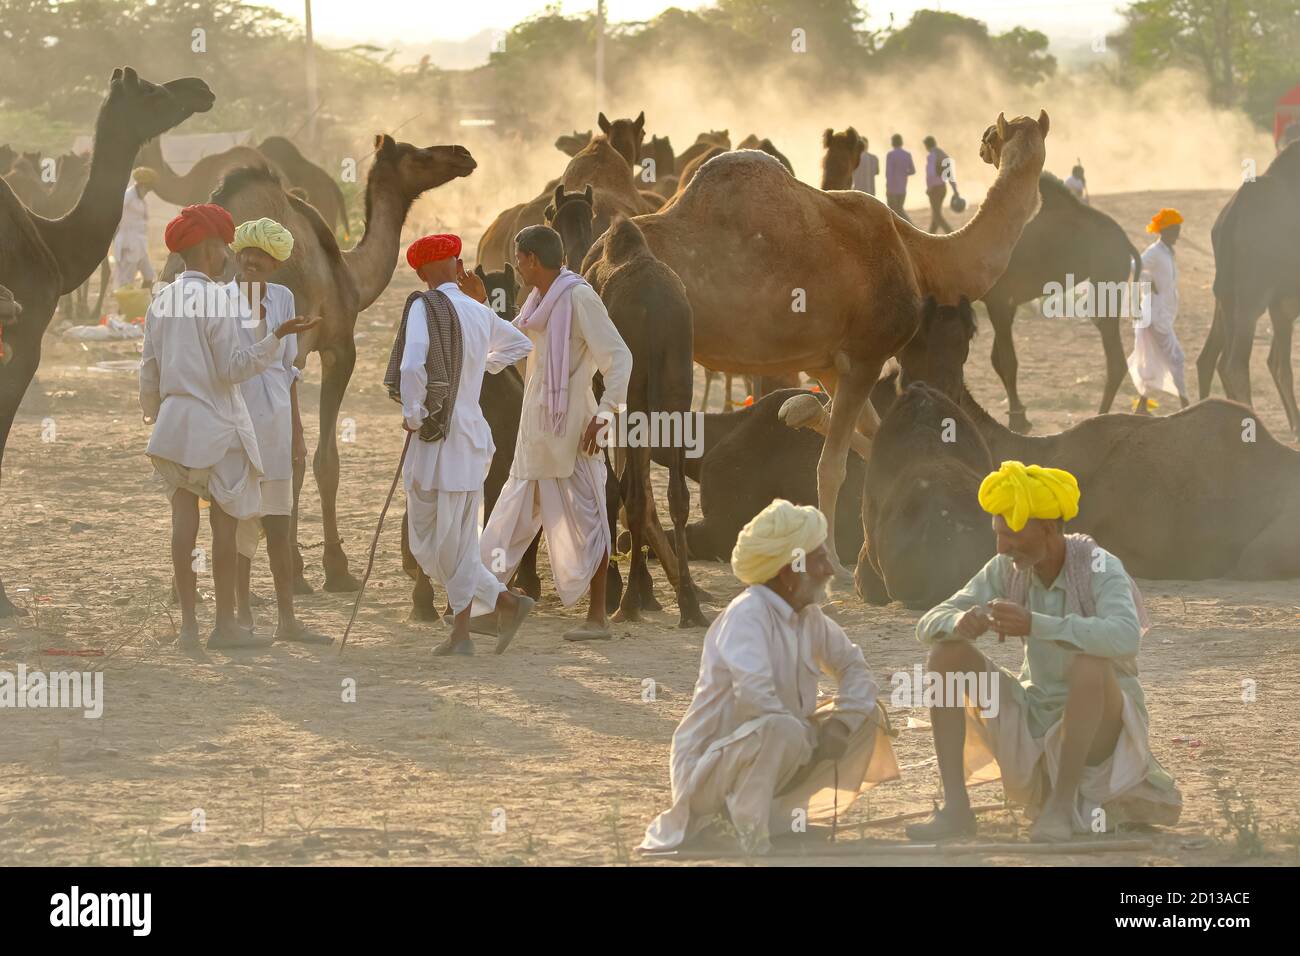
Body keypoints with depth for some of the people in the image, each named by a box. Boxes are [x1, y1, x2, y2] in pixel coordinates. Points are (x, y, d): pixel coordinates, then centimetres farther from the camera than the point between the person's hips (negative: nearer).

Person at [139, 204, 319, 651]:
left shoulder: (161, 300, 8)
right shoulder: (216, 297, -12)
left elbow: (149, 368, 13)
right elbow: (232, 367, -15)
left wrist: (153, 414, 27)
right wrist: (277, 337, -19)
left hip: (174, 421, 6)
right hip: (216, 422, -6)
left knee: (184, 520, 6)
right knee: (224, 522, 0)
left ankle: (188, 623, 6)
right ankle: (225, 623, 2)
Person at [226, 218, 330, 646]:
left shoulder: (282, 299, 7)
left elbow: (288, 367, 13)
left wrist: (297, 431, 12)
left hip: (274, 418, 4)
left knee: (280, 523, 4)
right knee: (242, 521, -1)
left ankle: (287, 619, 6)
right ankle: (243, 616, 7)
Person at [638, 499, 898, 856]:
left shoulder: (810, 618, 4)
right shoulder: (747, 615, -21)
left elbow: (853, 666, 14)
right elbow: (754, 696, -34)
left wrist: (841, 723, -6)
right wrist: (813, 734, -21)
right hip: (708, 768, -9)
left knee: (868, 715, 5)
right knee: (782, 730, -37)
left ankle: (781, 812, 6)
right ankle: (749, 831, -18)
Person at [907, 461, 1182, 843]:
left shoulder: (1100, 568, -20)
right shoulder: (1007, 570, -4)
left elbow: (1125, 637, -41)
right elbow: (928, 625, -7)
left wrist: (1034, 624, -47)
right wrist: (960, 622, -32)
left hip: (1100, 722, -5)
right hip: (1034, 717, 6)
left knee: (1089, 666, -37)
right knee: (946, 652, -12)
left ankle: (1062, 805, -21)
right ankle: (955, 808, -18)